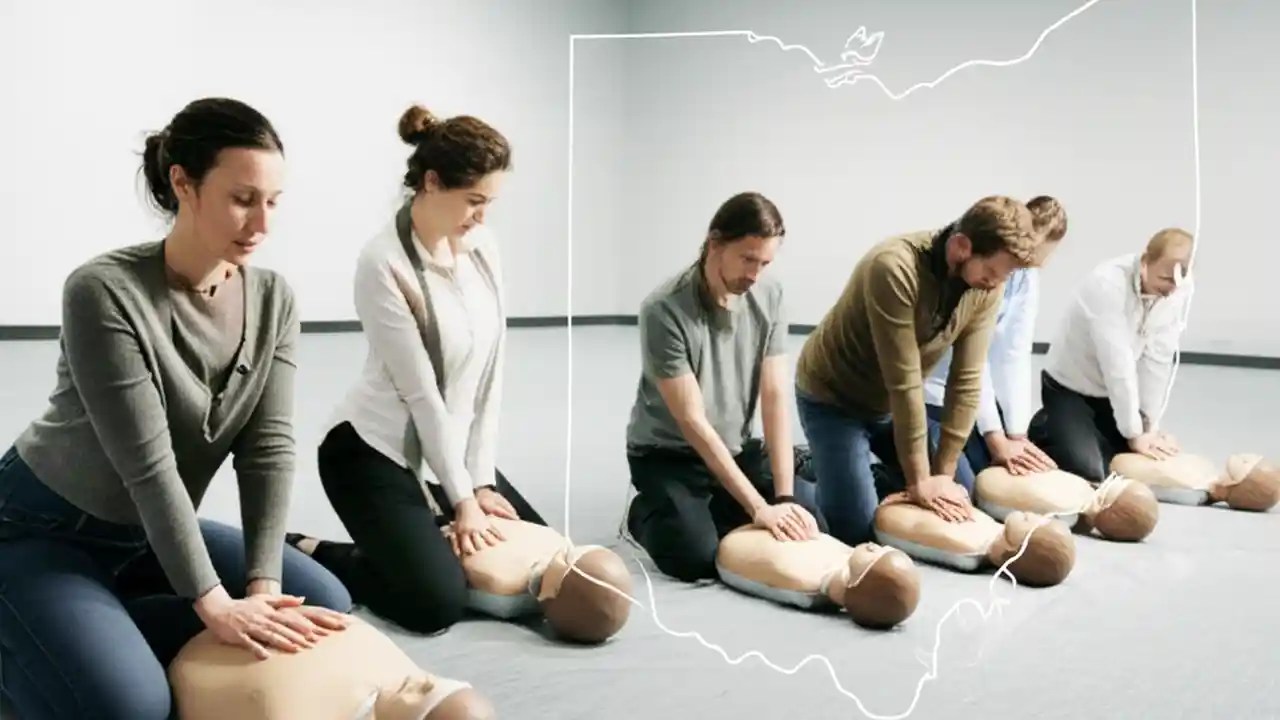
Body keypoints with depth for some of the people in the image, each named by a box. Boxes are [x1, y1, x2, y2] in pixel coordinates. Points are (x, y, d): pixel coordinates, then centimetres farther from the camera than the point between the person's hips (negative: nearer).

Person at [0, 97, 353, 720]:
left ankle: (97, 631, 2)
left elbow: (269, 449, -13)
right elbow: (147, 466, -27)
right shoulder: (105, 292, -25)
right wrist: (215, 604, -27)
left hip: (152, 532, 7)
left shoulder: (273, 299, -8)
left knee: (326, 605, -3)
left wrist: (261, 588, -22)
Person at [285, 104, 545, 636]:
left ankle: (421, 534, 25)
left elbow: (491, 373, -1)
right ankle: (308, 557, 6)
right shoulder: (383, 264, -22)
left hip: (452, 447, 8)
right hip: (374, 452, -7)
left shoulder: (482, 247, -1)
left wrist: (482, 480, -4)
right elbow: (421, 393, -20)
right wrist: (461, 498, -15)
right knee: (438, 603, -18)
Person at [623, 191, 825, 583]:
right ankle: (646, 514, 8)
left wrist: (784, 497, -19)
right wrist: (759, 507, -28)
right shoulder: (664, 309, -24)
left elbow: (775, 398, -10)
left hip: (739, 448, 5)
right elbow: (692, 421, -24)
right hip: (667, 454, -5)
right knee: (698, 557, -25)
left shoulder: (770, 296, -9)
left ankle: (712, 510, 14)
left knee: (810, 529, -10)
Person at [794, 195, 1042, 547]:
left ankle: (866, 474, 24)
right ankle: (807, 470, 14)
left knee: (961, 501, 6)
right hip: (833, 396, -6)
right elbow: (903, 382, -31)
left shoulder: (986, 287, -14)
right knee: (857, 528, -14)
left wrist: (943, 474, -14)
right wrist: (919, 480, -26)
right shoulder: (895, 266, -34)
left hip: (894, 404, 6)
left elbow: (966, 380, -12)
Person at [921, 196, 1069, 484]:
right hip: (928, 392, -7)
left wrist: (1017, 434, -12)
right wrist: (997, 440, -23)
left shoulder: (1028, 276, -2)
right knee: (961, 494, -14)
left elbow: (1015, 355, -5)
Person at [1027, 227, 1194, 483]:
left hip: (1117, 392, 6)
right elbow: (1117, 363, -29)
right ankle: (1045, 431, 10)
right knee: (1088, 472, -19)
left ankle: (1094, 432, 23)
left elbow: (1158, 359, -12)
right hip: (1070, 387, -5)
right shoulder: (1108, 283, -29)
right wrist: (1134, 434, -25)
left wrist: (1150, 426, -13)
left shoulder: (1180, 288, -14)